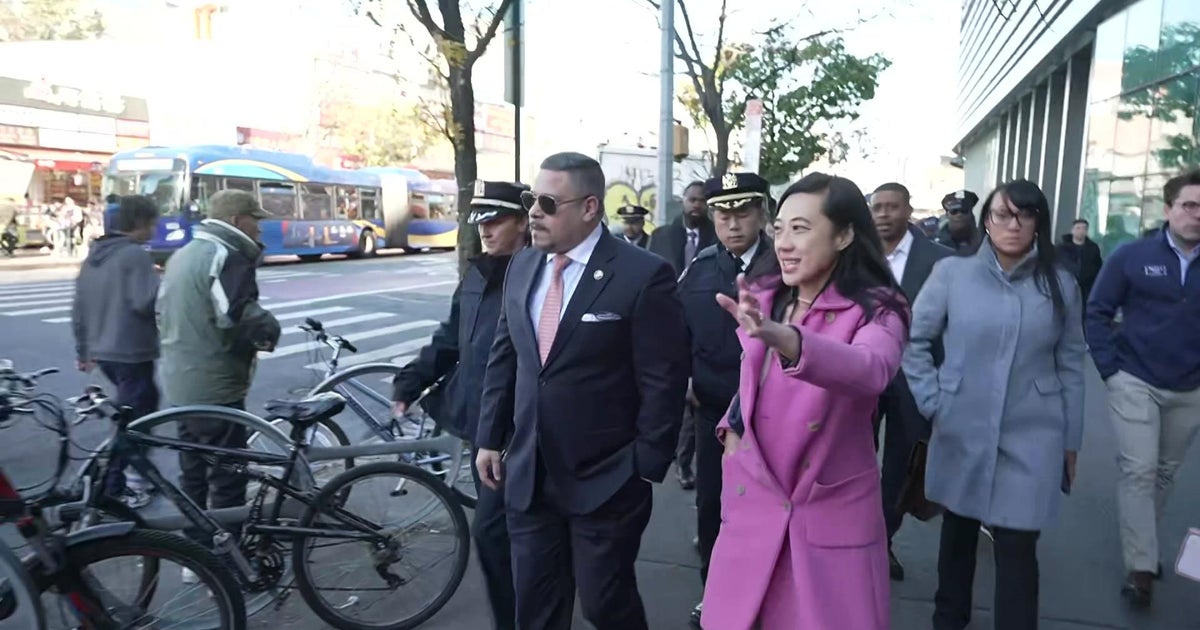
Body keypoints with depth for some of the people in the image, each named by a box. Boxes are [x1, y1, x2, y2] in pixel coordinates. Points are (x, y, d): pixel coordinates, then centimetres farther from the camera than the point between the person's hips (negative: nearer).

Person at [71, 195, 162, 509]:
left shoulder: (94, 254, 13)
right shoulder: (135, 254, -15)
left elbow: (79, 309, 16)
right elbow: (146, 303, -25)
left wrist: (83, 350, 23)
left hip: (103, 351, 9)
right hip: (132, 352, -9)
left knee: (140, 405, 23)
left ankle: (135, 471, 27)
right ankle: (113, 491, 9)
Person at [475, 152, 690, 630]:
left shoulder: (643, 275, -15)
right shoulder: (522, 266, 5)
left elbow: (663, 383, -13)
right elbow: (503, 358, 12)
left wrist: (644, 469, -12)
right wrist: (490, 438, 11)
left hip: (605, 479, -5)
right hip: (528, 474, 6)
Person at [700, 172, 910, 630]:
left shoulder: (875, 310, -12)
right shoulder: (765, 301, 3)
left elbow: (871, 370, -35)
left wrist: (783, 339, -51)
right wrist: (733, 425, 1)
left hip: (831, 519, -4)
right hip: (752, 509, 5)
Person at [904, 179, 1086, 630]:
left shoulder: (1061, 284, 1)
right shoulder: (951, 273, -4)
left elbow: (1070, 366, 5)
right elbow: (912, 340, 3)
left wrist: (1071, 441, 6)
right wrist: (932, 400, -4)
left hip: (1032, 438, 0)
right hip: (961, 433, 1)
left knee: (1017, 547, -1)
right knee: (958, 529, 17)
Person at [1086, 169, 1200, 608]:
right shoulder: (1133, 256, -7)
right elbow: (1098, 312, -3)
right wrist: (1108, 369, -8)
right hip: (1136, 383, -3)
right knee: (1139, 470, -5)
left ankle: (1141, 545, 35)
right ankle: (1141, 566, 3)